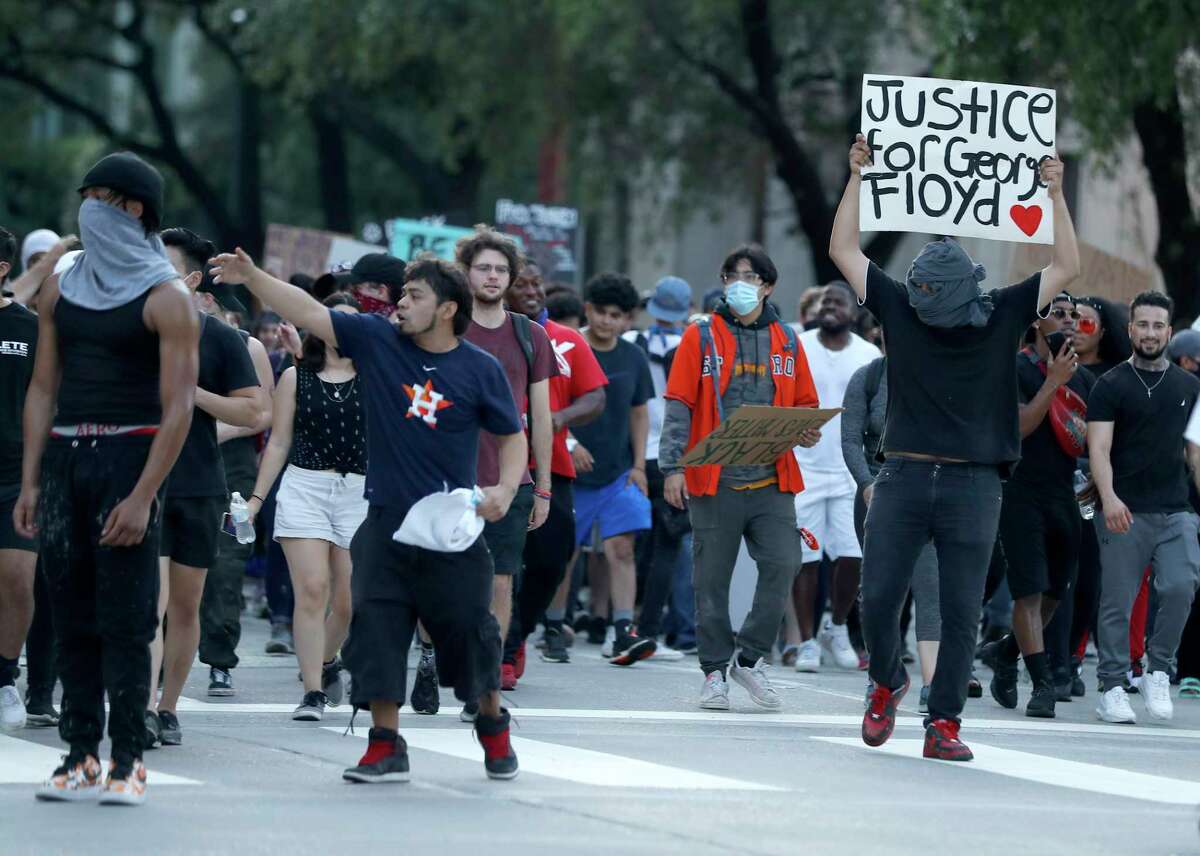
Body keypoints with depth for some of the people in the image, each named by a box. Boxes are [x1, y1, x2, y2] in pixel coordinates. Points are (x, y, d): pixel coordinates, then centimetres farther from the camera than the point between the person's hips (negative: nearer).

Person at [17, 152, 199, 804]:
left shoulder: (165, 299, -4)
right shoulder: (60, 291, 14)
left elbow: (178, 407, -9)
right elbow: (44, 389, 15)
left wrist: (143, 497, -17)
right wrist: (30, 481, 6)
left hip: (130, 454, -5)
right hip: (63, 457, 5)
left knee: (125, 616, -6)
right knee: (71, 614, 4)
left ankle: (127, 759, -4)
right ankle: (81, 755, 8)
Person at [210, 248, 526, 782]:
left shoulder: (480, 370, -1)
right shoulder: (376, 341, 2)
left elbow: (512, 437, 8)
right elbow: (307, 311, -2)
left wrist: (505, 488, -9)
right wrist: (251, 277, -12)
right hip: (386, 525, 2)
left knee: (469, 628, 4)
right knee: (375, 631, -4)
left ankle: (493, 724, 30)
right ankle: (386, 746, 5)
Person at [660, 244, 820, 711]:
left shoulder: (786, 341, 12)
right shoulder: (702, 338, 3)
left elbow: (805, 404, 19)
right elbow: (679, 407, -1)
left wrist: (807, 431, -4)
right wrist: (672, 466, -11)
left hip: (772, 481, 2)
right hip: (715, 479, -2)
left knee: (782, 564, -10)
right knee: (713, 579, 3)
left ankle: (750, 656, 6)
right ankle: (715, 670, 14)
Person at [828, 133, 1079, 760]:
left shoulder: (1002, 318, 4)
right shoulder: (899, 309, 5)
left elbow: (1066, 267, 4)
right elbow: (844, 251, 7)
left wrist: (1054, 195, -2)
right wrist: (857, 178, 3)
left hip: (974, 485, -1)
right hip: (904, 476, 1)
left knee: (962, 612, -3)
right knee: (878, 598, -2)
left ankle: (943, 725, 2)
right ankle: (887, 684, 25)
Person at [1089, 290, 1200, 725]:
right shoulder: (1111, 386, 1)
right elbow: (1099, 448, -8)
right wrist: (1109, 498, -22)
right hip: (1125, 512, -3)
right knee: (1118, 603, -1)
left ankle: (1159, 673, 1)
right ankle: (1112, 689, 7)